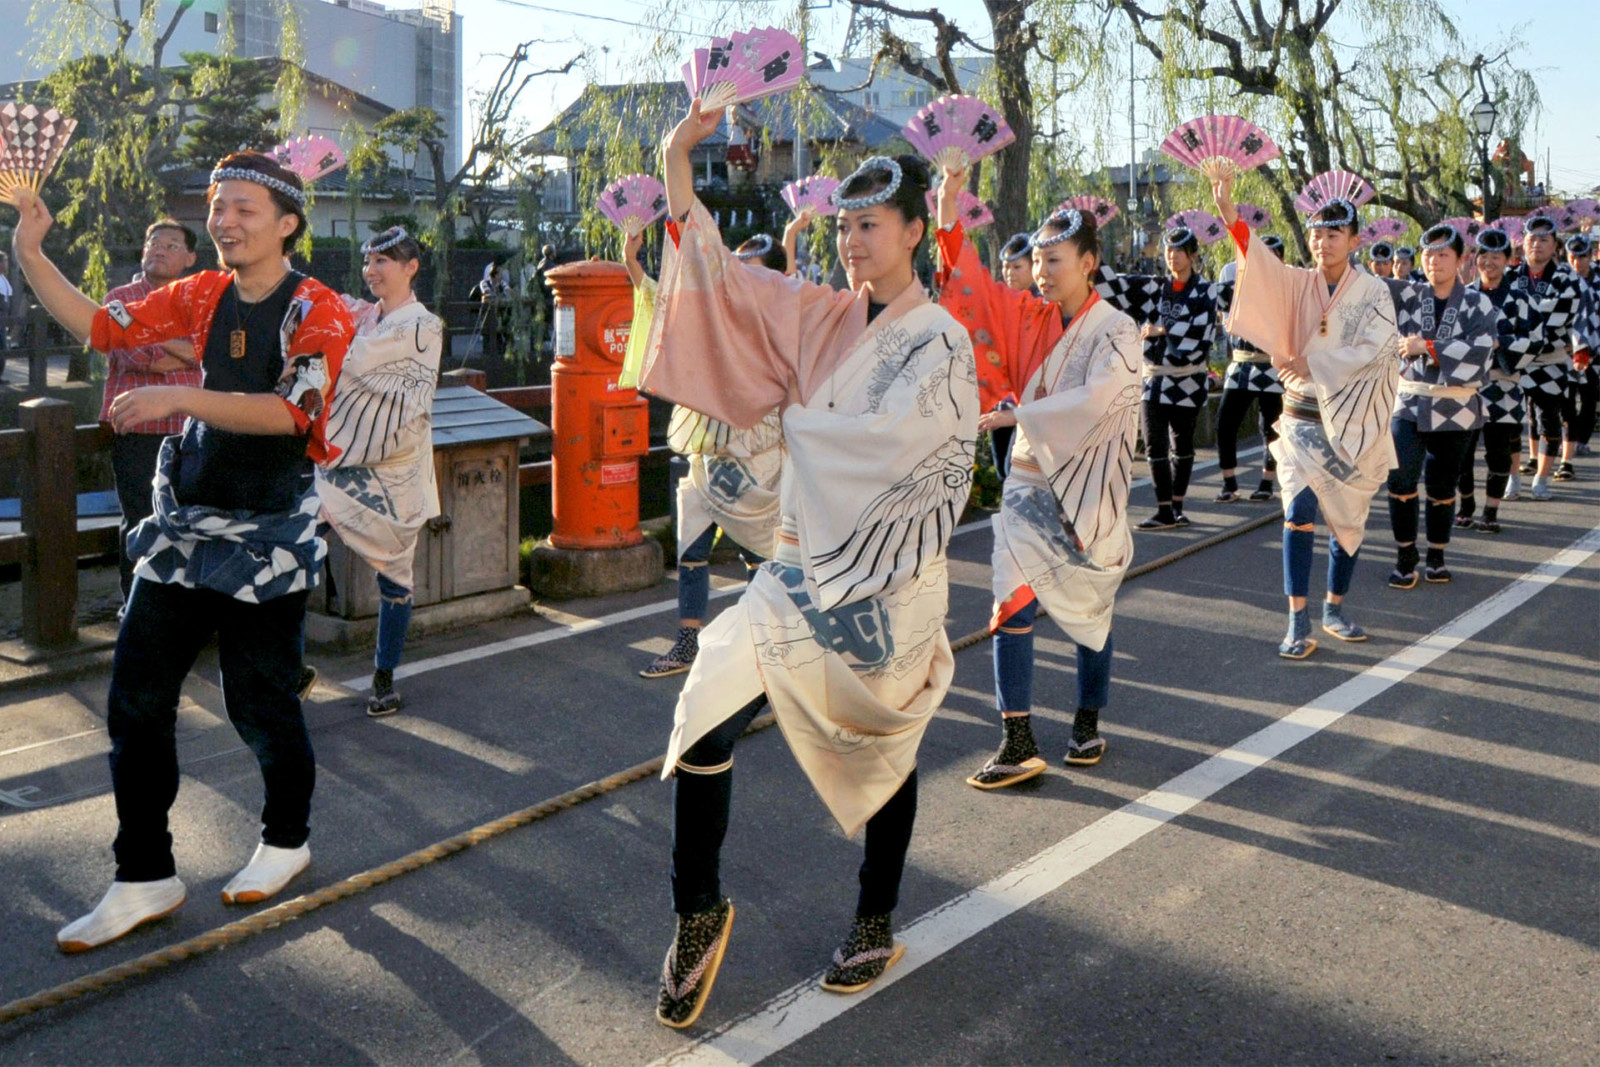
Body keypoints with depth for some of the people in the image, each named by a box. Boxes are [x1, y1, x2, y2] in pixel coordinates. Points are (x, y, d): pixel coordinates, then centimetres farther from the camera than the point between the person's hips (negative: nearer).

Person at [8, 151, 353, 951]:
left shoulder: (317, 313, -11)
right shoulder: (203, 296, 7)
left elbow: (289, 410, -25)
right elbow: (98, 327, 12)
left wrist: (182, 396, -34)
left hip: (268, 539, -6)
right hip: (184, 526, 6)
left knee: (260, 705, 5)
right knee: (136, 702, 5)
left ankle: (286, 840, 31)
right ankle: (145, 879, 18)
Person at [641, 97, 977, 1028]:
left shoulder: (941, 343, -9)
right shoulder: (820, 320, 5)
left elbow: (891, 449, -17)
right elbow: (718, 276, 1)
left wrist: (796, 419, -4)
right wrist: (679, 161, -6)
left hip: (887, 589, -4)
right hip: (805, 570, 4)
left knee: (884, 753, 13)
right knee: (704, 721, -10)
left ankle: (876, 925, 35)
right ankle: (699, 912, 10)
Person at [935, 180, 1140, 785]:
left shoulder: (1116, 332, -10)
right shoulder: (1031, 319, 4)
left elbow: (1095, 401, -26)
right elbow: (974, 286, 1)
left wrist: (1014, 415, -25)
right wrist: (949, 215, -10)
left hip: (1090, 490, -3)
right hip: (1032, 481, 3)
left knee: (1091, 611, 12)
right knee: (1015, 601, -12)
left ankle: (1088, 721, 33)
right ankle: (1018, 743, -8)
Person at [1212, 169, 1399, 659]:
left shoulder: (1373, 291, -2)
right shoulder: (1299, 284, 1)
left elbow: (1374, 350, -15)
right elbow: (1261, 262, -18)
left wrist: (1313, 364, -21)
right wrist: (1229, 213, -33)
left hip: (1353, 421, 0)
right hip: (1303, 417, 0)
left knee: (1349, 519, 9)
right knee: (1299, 512, -13)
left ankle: (1335, 607, 28)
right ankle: (1298, 620, -8)